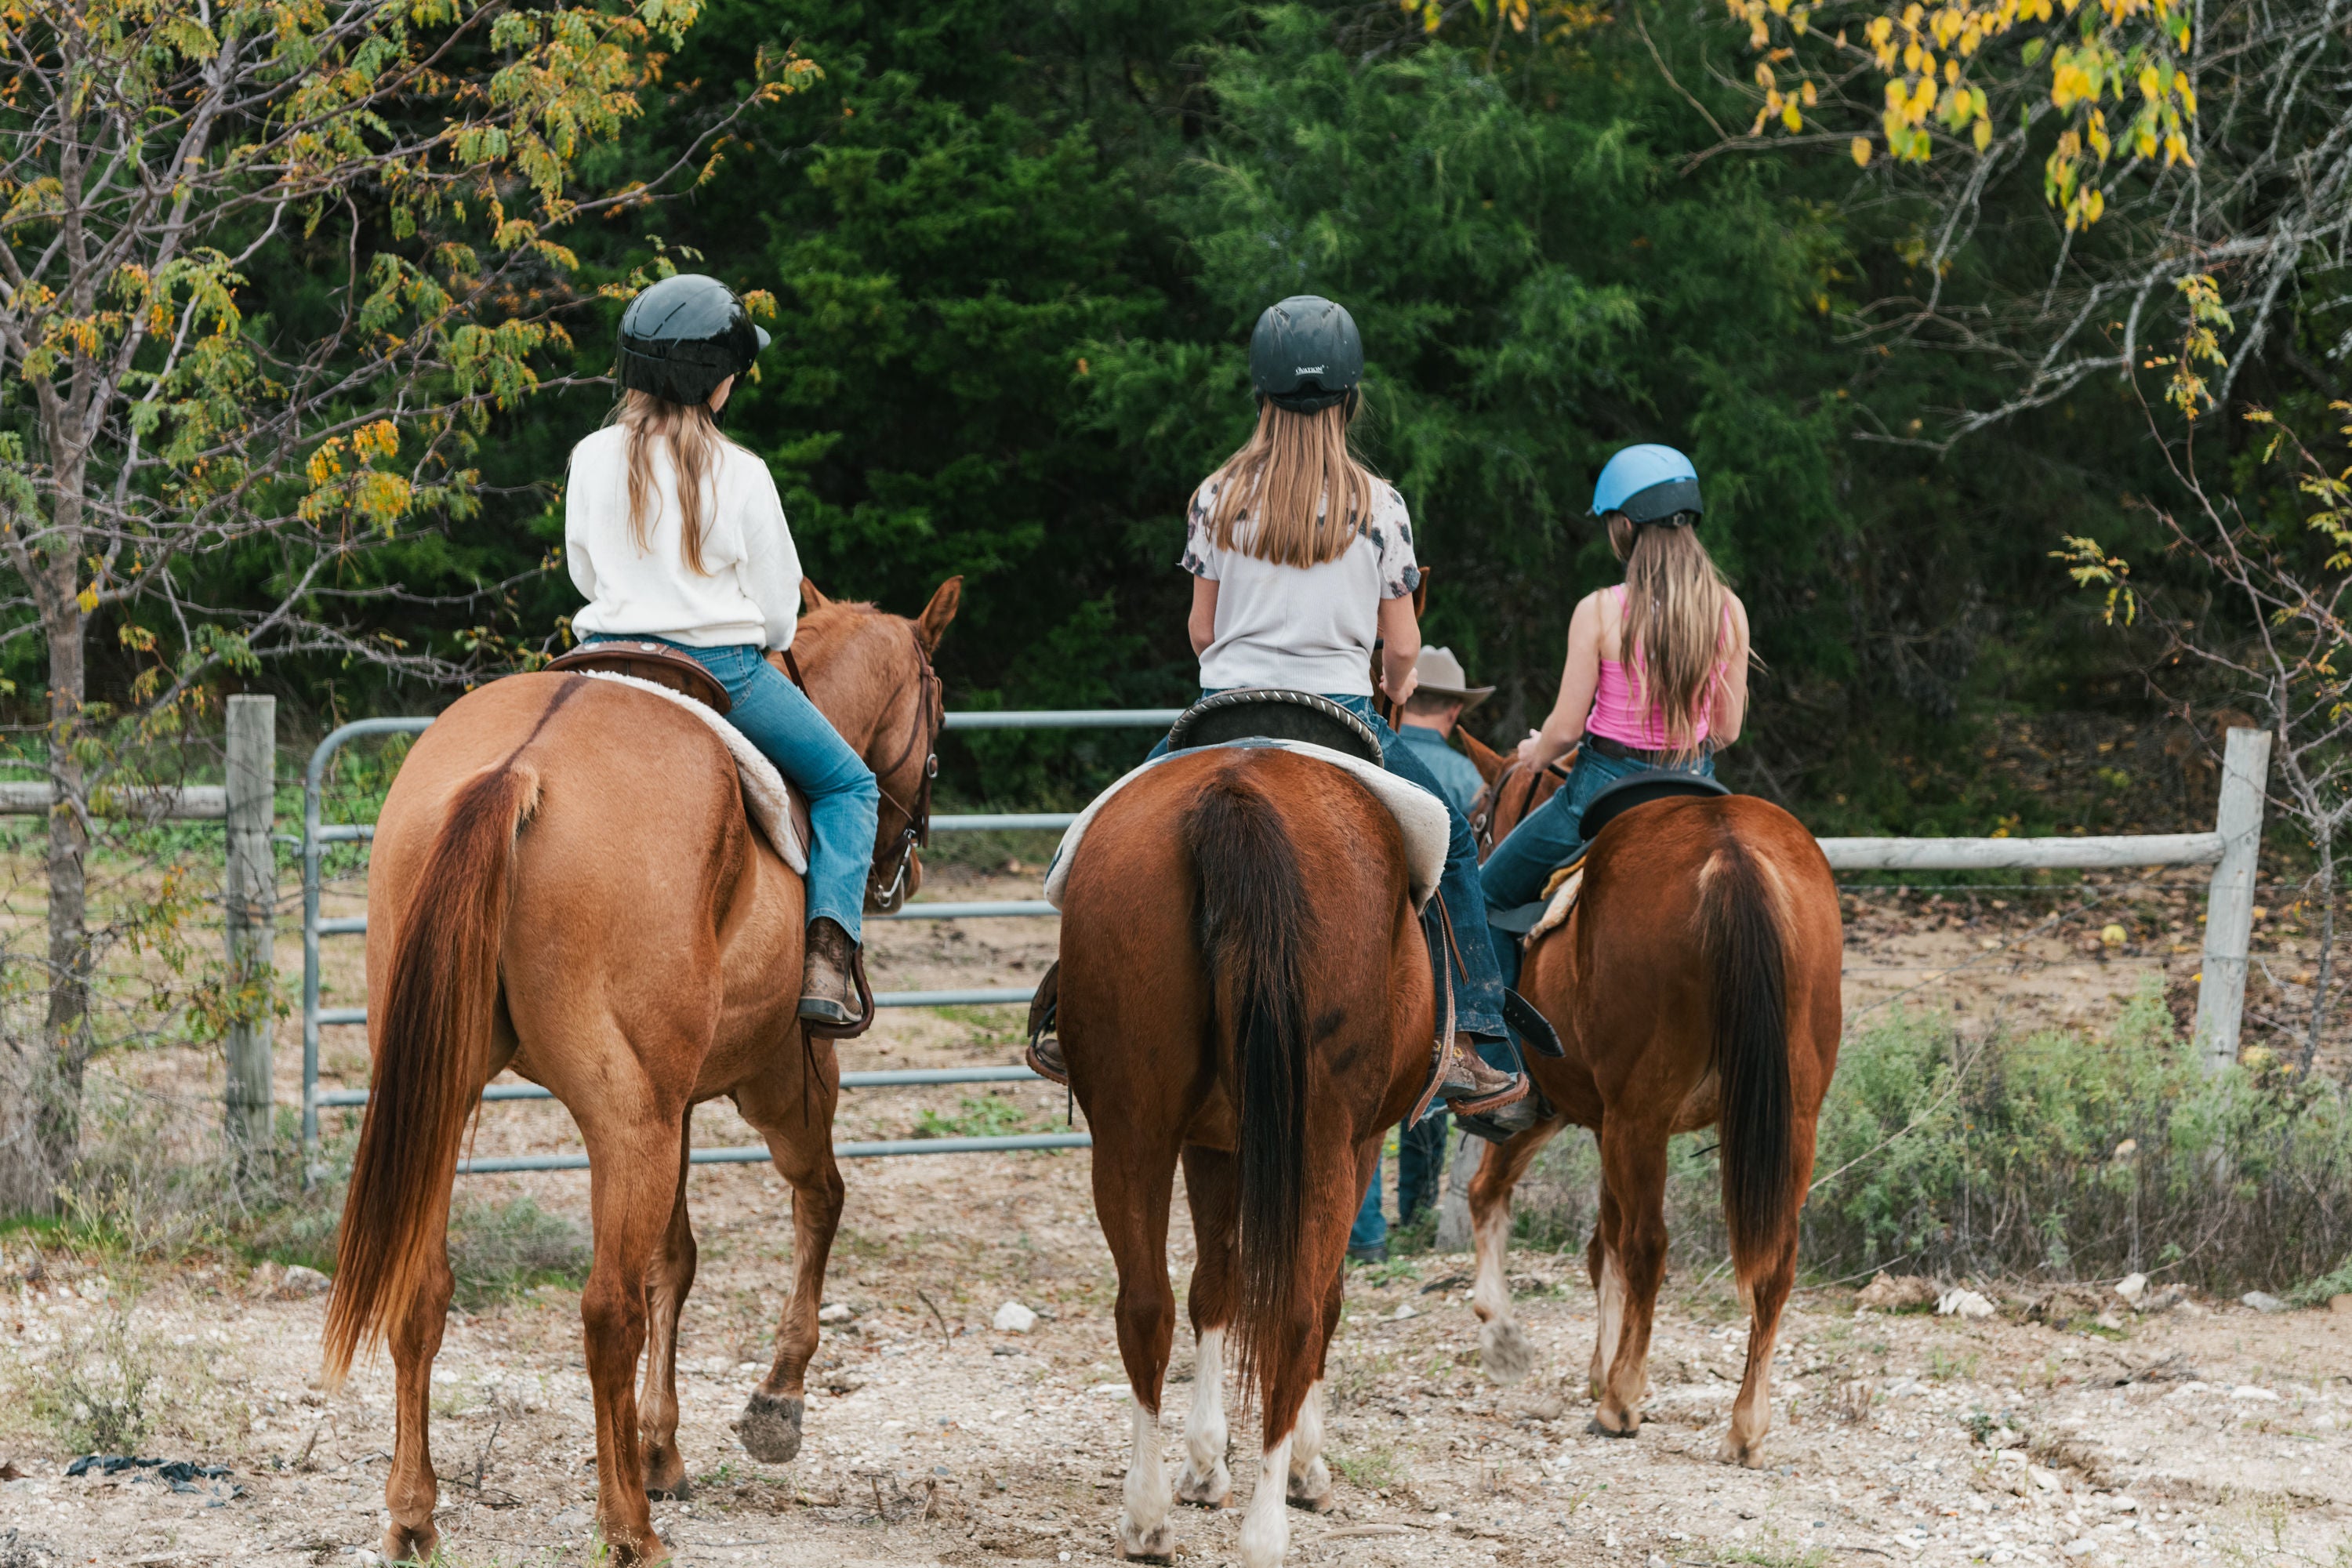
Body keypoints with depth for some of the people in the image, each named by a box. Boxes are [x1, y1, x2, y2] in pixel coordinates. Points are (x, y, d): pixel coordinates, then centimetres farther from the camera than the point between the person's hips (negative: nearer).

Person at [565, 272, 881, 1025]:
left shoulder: (593, 459, -2)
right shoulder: (740, 475, -10)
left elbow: (584, 572, 10)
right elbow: (778, 608, -4)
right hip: (723, 672, -3)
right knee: (848, 784, 14)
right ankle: (828, 958, -5)